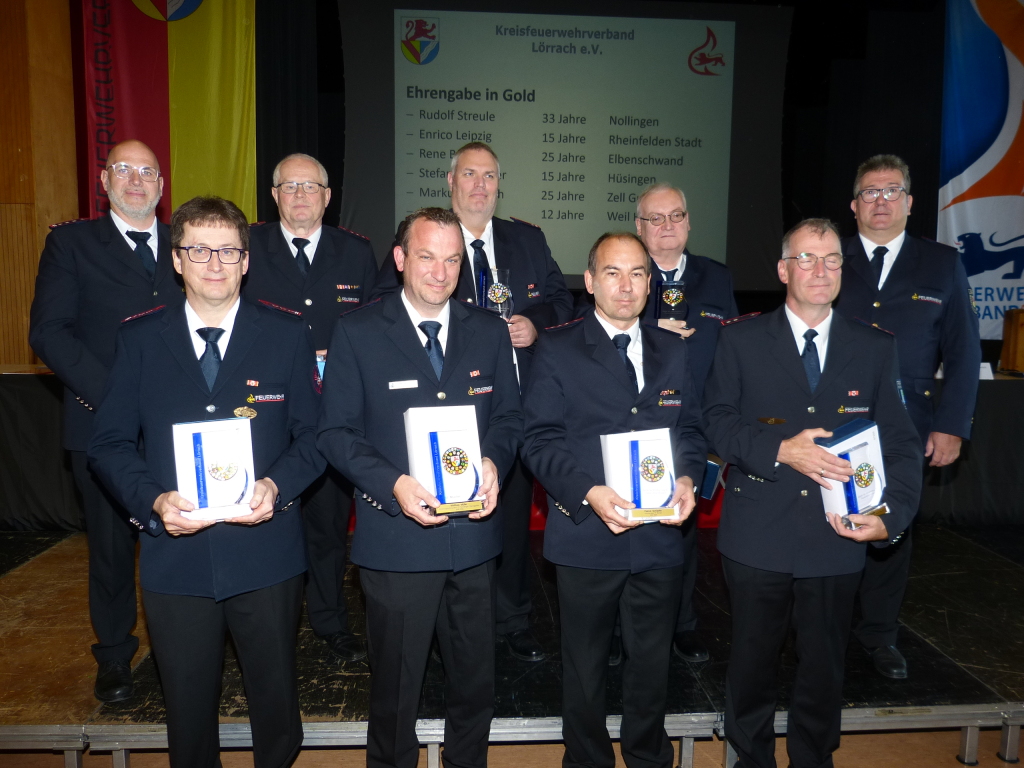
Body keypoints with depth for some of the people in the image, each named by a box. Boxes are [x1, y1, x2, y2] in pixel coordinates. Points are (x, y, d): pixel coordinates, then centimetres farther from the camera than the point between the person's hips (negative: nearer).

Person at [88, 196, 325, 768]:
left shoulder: (289, 336, -1)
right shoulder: (139, 340, 2)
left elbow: (313, 435, 0)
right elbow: (110, 443, 2)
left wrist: (277, 486, -17)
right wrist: (154, 500, -15)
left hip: (267, 555, 0)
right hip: (175, 556, 1)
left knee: (277, 700, 17)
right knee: (188, 711, 18)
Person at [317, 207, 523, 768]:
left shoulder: (490, 331, 5)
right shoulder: (357, 332, -4)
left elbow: (509, 415, 8)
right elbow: (335, 432, -6)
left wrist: (493, 460, -13)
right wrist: (393, 485, -20)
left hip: (473, 533, 3)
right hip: (395, 538, -3)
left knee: (475, 680, 20)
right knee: (395, 685, 16)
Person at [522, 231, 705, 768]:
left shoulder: (672, 351, 9)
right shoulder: (557, 349, -5)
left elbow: (689, 428, 11)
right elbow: (541, 440, -9)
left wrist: (687, 478, -9)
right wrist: (589, 493, -22)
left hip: (660, 536, 4)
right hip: (586, 537, -3)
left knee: (652, 662, 20)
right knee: (585, 663, 15)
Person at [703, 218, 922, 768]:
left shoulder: (876, 348, 5)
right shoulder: (742, 340, 1)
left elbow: (900, 444, 2)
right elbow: (717, 422, -5)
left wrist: (893, 516, -12)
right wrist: (780, 449, -21)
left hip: (837, 542, 2)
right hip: (758, 538, -1)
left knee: (824, 671, 16)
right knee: (752, 662, 15)